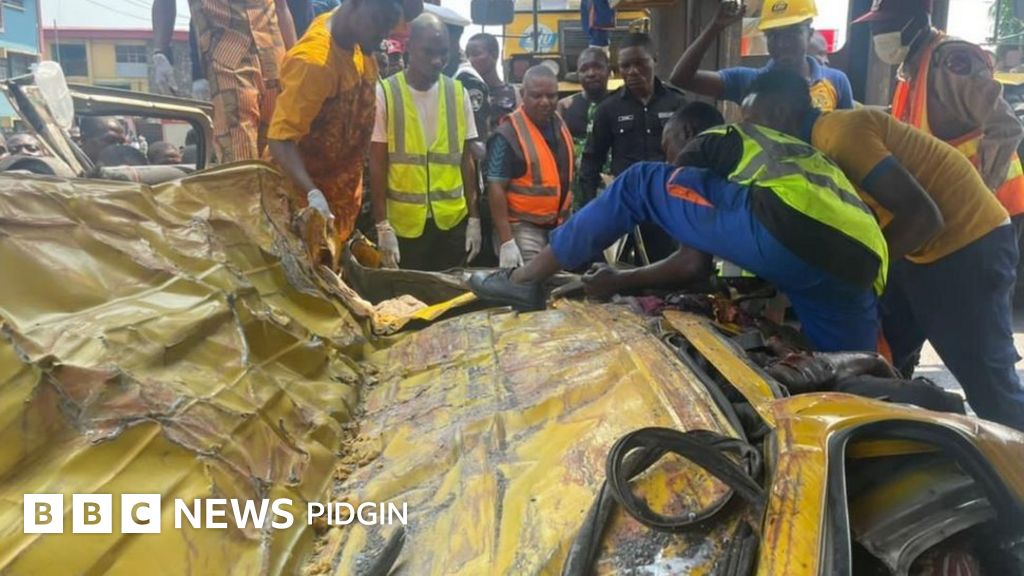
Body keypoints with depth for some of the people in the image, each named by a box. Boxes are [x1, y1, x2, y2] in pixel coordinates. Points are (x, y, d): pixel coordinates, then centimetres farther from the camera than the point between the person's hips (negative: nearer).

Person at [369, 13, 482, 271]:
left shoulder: (458, 93, 4)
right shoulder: (385, 93, -5)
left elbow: (466, 159, 7)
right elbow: (377, 165, -4)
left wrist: (474, 217, 4)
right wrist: (382, 225, -7)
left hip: (453, 220, 3)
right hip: (404, 222, -2)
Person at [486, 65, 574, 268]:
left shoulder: (560, 125, 7)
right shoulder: (509, 133, -16)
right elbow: (496, 188, -18)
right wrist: (506, 241, -23)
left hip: (559, 225, 7)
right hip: (525, 227, -7)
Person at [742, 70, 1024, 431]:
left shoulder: (841, 134, -22)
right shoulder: (820, 144, 8)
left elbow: (923, 216, -26)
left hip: (969, 246, -10)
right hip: (924, 252, 10)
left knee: (988, 383, -1)